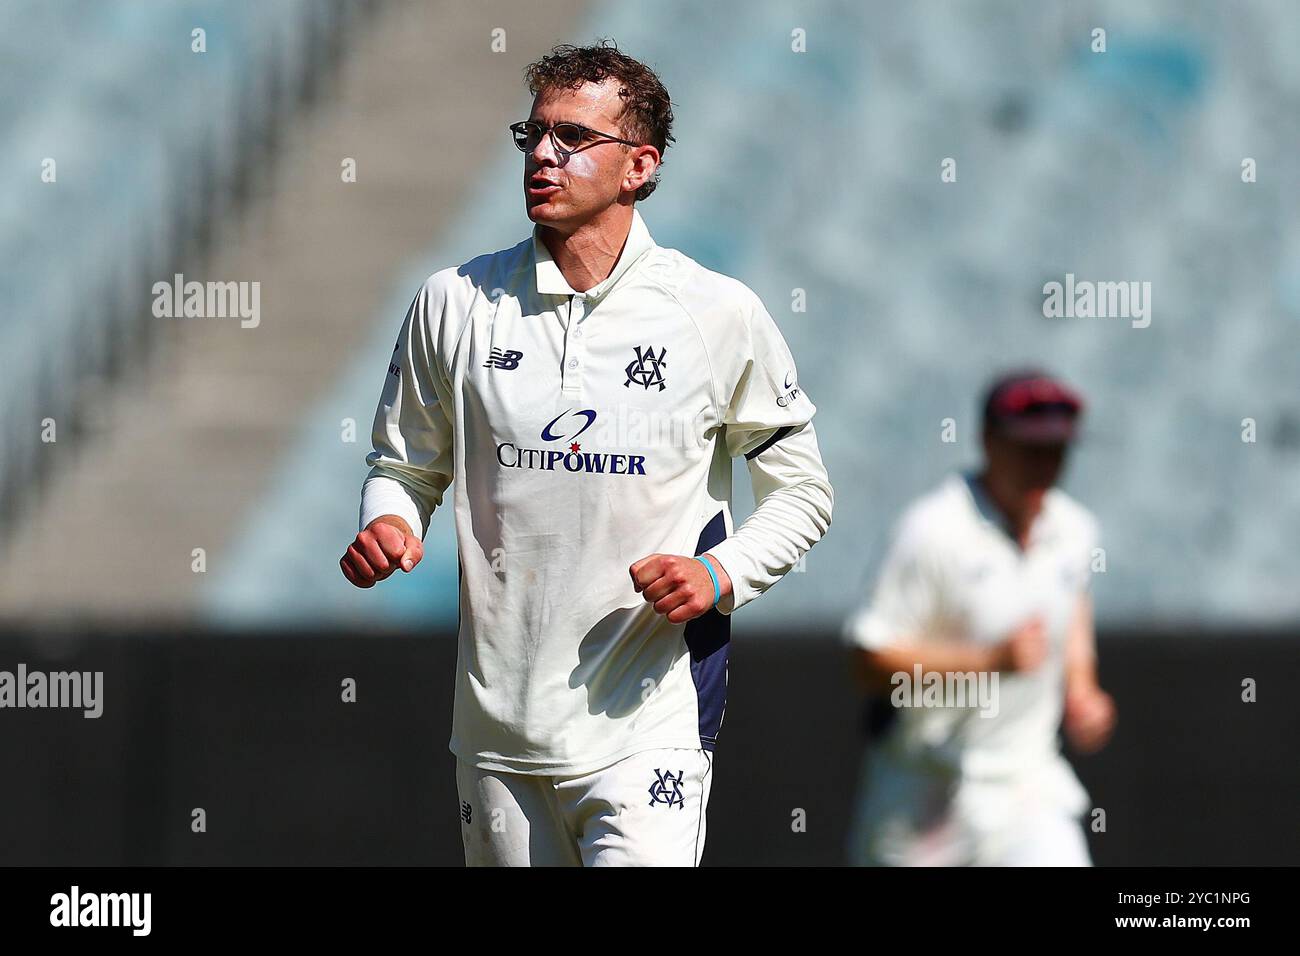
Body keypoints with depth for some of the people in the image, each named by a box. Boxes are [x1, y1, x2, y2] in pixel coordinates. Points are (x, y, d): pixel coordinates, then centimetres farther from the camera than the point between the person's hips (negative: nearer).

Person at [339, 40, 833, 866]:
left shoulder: (720, 314, -1)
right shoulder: (457, 304, 5)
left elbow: (802, 491, 8)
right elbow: (406, 465, 18)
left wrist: (721, 575, -10)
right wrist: (388, 527, -5)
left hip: (646, 727, -3)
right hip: (498, 727, 3)